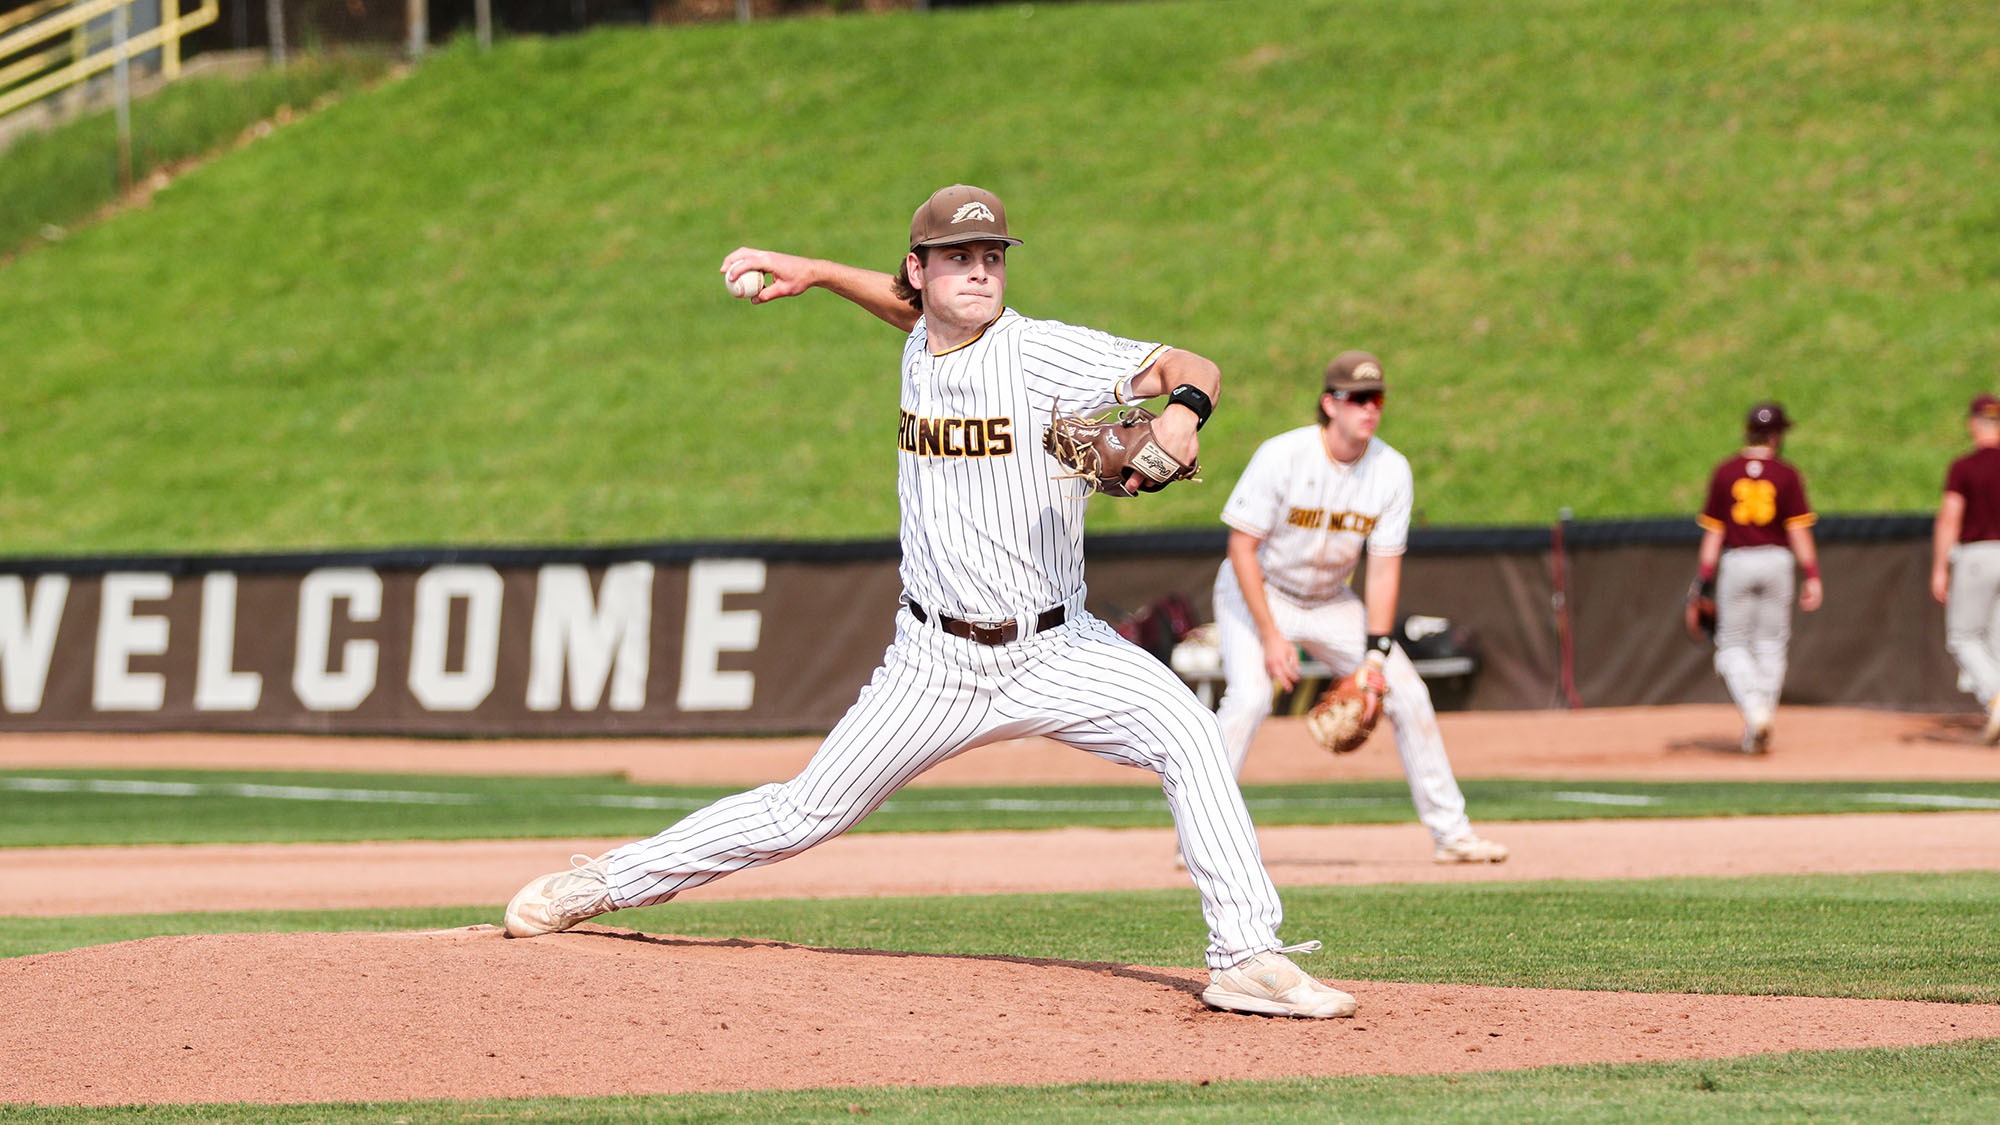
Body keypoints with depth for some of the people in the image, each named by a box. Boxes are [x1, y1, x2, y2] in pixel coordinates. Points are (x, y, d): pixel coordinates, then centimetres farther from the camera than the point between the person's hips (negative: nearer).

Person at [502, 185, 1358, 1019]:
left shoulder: (1045, 353, -11)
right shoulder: (920, 348, 5)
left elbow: (1192, 368, -19)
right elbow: (919, 311, 31)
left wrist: (1182, 408, -41)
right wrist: (814, 274, 24)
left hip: (1055, 650, -3)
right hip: (938, 662, 3)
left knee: (1186, 733, -28)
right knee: (806, 814, 6)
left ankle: (1246, 958, -27)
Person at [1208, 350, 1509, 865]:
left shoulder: (1392, 470, -13)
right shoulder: (1281, 456, -25)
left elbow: (1384, 567, -9)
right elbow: (1242, 548, -21)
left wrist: (1375, 653, -17)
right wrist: (1271, 637, -26)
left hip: (1331, 603, 5)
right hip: (1257, 593, -5)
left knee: (1408, 692, -3)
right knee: (1249, 697, -28)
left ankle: (1450, 832, 8)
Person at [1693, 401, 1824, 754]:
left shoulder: (1724, 473, -1)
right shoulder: (1787, 475, -3)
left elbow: (1713, 532, 0)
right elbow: (1798, 530, -6)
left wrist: (1704, 580, 2)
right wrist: (1812, 577, -4)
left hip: (1736, 564, 0)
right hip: (1776, 563, 0)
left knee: (1733, 645, 7)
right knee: (1771, 645, 11)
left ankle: (1754, 709, -16)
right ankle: (1763, 725, 9)